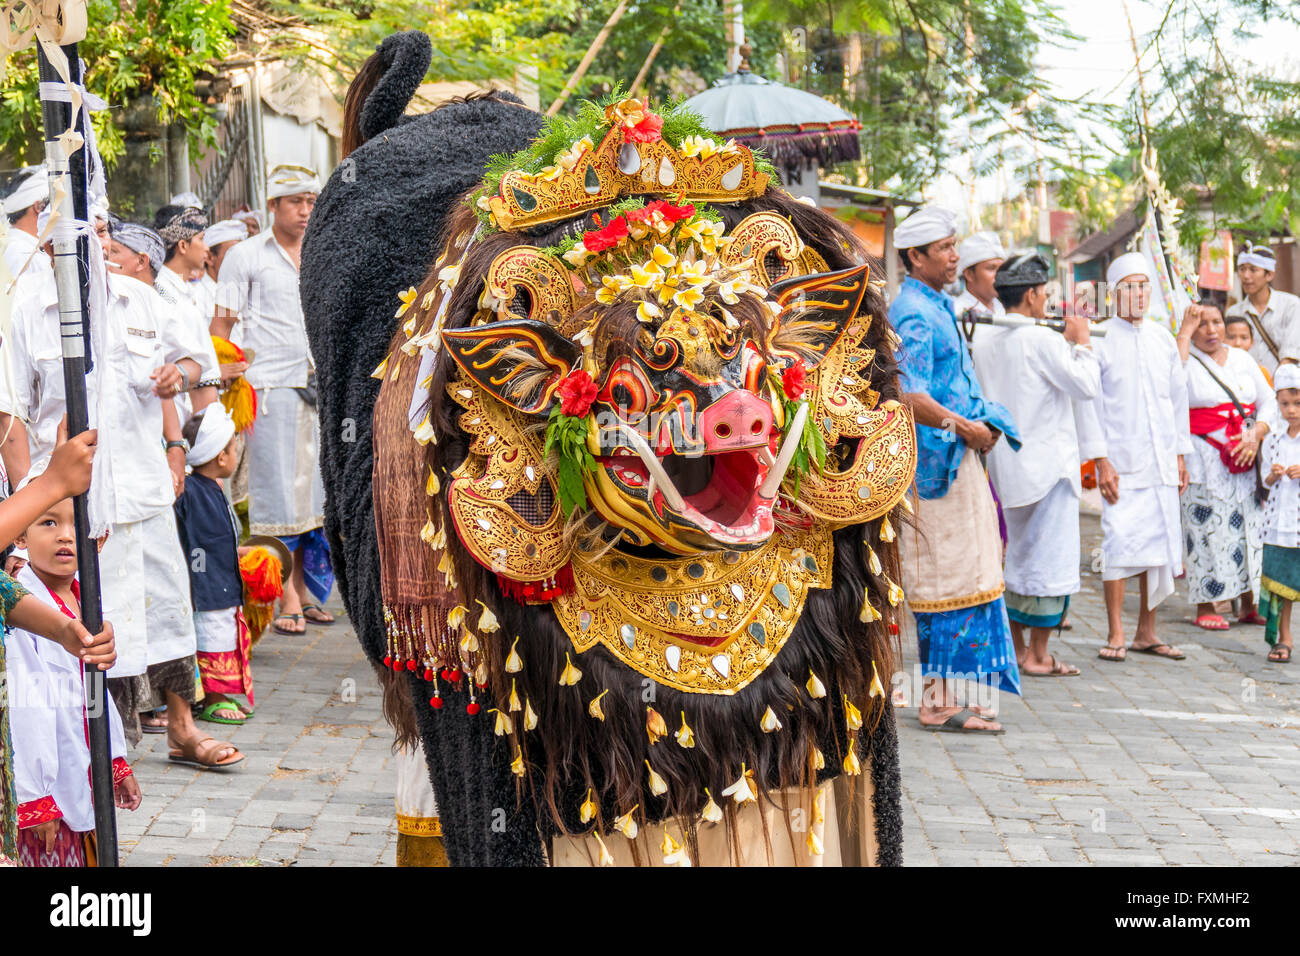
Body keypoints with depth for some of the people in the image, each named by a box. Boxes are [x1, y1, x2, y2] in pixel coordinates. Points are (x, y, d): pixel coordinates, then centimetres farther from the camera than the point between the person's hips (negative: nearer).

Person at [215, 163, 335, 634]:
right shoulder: (246, 256, 1)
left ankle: (305, 591, 16)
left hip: (320, 387, 5)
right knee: (279, 493, -4)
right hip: (270, 388, -5)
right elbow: (221, 325, 0)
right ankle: (288, 601, 0)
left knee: (316, 488, 6)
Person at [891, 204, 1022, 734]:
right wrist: (967, 428, -14)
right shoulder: (914, 315, -16)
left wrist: (984, 425, 10)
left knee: (959, 573, 12)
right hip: (936, 460, -10)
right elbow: (911, 399, -25)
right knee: (950, 575, -6)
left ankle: (947, 694, 17)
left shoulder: (935, 307, 16)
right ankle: (939, 701, -1)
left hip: (956, 457, 10)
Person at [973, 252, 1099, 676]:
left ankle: (1015, 647, 19)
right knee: (1050, 559, -2)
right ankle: (1038, 655, 1)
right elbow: (1087, 385, -13)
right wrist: (1081, 342, 1)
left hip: (1007, 466, 8)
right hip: (1047, 464, -8)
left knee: (1019, 557, 16)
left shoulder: (986, 344, 7)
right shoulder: (1043, 340, -15)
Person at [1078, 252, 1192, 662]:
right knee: (1120, 545, -9)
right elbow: (1088, 402, -5)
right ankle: (1115, 634, -3)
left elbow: (1178, 397, 17)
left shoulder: (1164, 339, 12)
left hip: (1161, 462, 5)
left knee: (1160, 546, 4)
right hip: (1121, 462, -5)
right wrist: (1100, 460, -12)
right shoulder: (1099, 341, -3)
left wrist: (1180, 455, 13)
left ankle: (1147, 631, 12)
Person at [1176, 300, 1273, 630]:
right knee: (1206, 529, -5)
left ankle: (1248, 604, 13)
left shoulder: (1242, 359, 14)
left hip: (1246, 459, 5)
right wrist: (1185, 331, -20)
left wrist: (1256, 434, -4)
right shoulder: (1187, 359, 0)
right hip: (1203, 462, -5)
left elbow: (1269, 401, 14)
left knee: (1249, 527, 4)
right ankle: (1205, 608, 2)